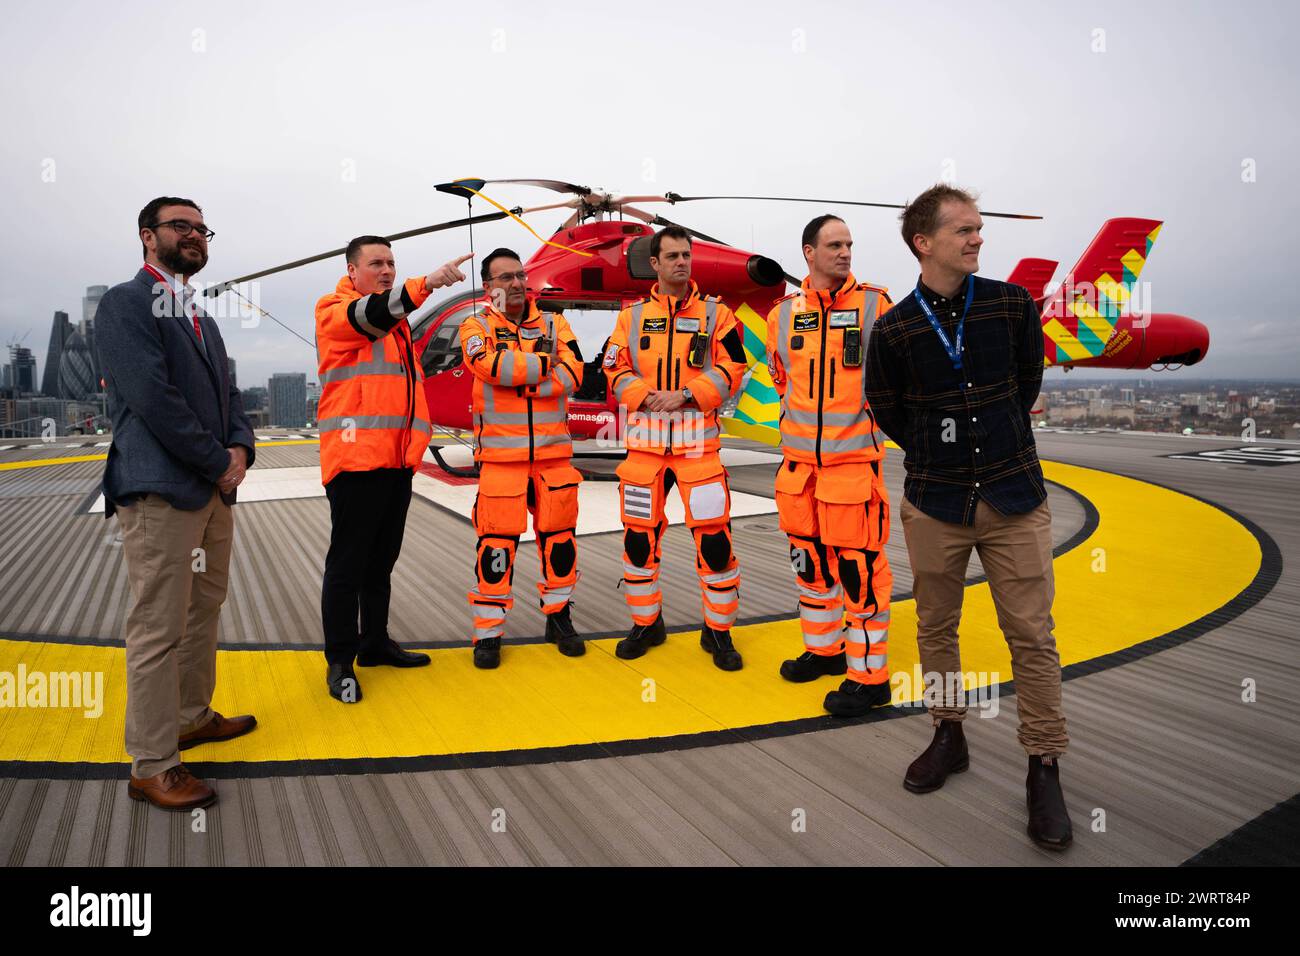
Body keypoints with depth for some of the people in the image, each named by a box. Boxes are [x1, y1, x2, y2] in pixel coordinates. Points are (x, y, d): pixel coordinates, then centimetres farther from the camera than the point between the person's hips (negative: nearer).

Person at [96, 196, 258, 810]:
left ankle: (192, 716, 33)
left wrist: (240, 448, -3)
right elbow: (152, 397, -16)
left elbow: (227, 392, 18)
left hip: (214, 490, 9)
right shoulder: (126, 303, -6)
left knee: (203, 611, 17)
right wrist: (219, 463, -12)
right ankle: (152, 766, 6)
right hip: (160, 490, -9)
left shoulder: (201, 320, 20)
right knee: (158, 628, -4)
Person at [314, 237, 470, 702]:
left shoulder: (396, 319, 23)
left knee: (382, 559, 15)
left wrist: (418, 437, 17)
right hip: (355, 456, -8)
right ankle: (340, 660, 7)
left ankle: (375, 642, 27)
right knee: (348, 562, -2)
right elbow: (369, 315, -24)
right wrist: (426, 283, -39)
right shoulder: (334, 309, -1)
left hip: (398, 458, 8)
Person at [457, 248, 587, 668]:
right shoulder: (477, 327, 4)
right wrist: (545, 364, -9)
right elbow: (493, 366, -18)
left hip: (553, 451, 3)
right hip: (500, 454, -3)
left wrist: (517, 376, -13)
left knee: (559, 533, 8)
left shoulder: (554, 324, 10)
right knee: (497, 539, -2)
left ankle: (558, 616, 24)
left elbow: (573, 375, -6)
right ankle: (488, 631, 10)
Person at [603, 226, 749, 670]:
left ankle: (718, 630, 13)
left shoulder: (716, 313, 5)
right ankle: (646, 623, 25)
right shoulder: (632, 315, 10)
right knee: (640, 532, 7)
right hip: (645, 438, 2)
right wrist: (646, 396, -13)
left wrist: (685, 394, -14)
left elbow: (731, 369, -2)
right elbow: (615, 370, 5)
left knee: (714, 534, -4)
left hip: (698, 440, -2)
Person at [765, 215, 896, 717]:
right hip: (799, 457, 5)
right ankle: (824, 649, 34)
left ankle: (869, 676, 9)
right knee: (810, 557, 15)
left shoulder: (874, 304, -4)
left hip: (853, 455, -5)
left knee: (858, 565, -4)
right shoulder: (783, 313, 7)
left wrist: (873, 408, -1)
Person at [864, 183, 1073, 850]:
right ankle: (948, 735, 32)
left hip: (1014, 495, 0)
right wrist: (935, 449, 8)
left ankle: (1044, 768, 16)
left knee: (1032, 636, 2)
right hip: (934, 502, 0)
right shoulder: (895, 328, -4)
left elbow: (1027, 381, 14)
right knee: (936, 627, 12)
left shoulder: (1013, 305, 0)